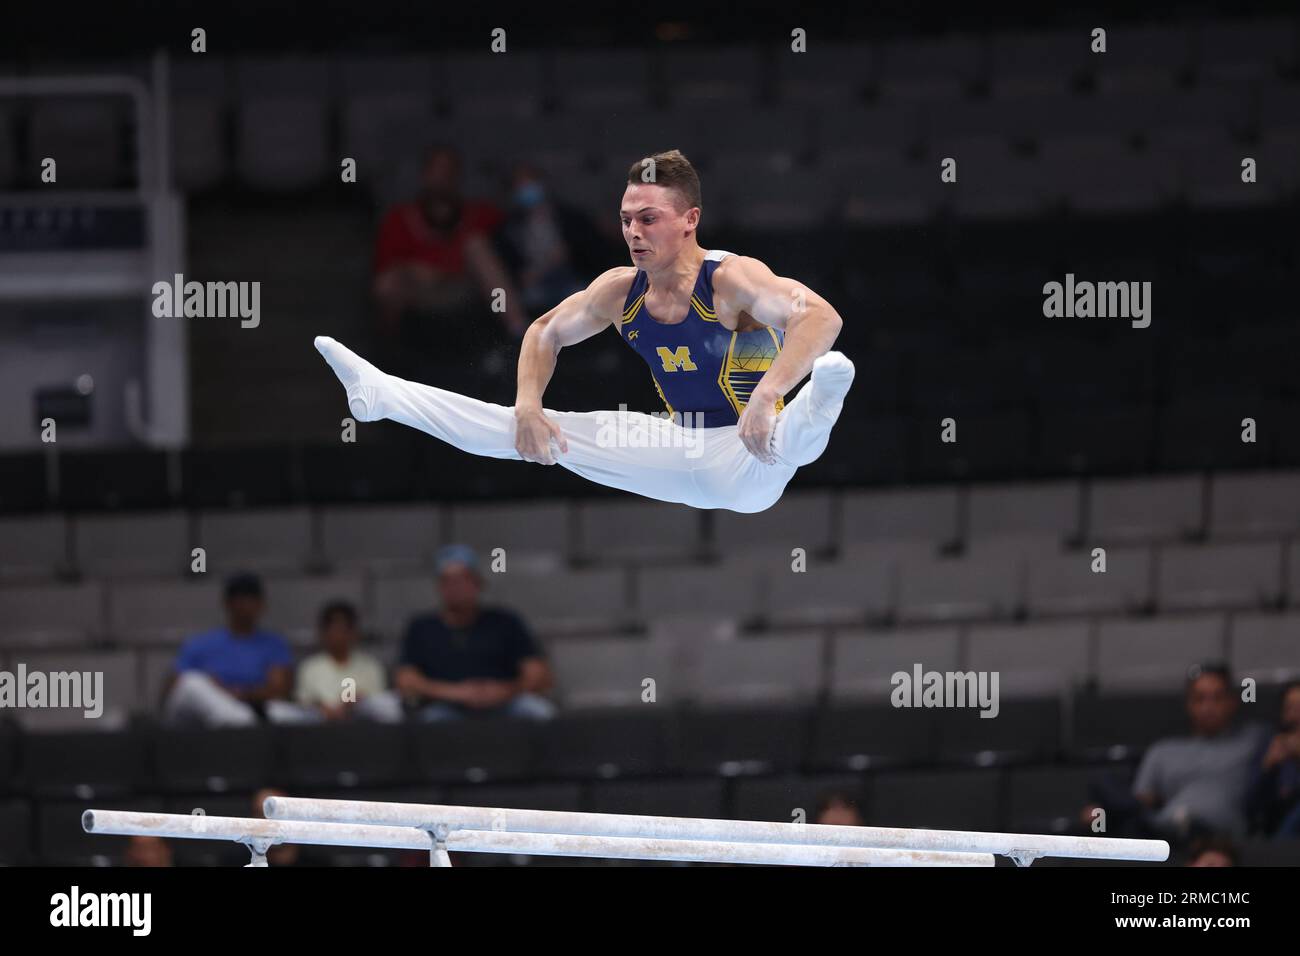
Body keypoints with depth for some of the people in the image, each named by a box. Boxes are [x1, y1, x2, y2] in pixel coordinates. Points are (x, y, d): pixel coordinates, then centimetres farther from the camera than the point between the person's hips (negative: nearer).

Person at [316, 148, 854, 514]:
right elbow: (546, 332, 18)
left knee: (795, 431, -43)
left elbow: (821, 316, -35)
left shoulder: (732, 280, -19)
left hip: (747, 461, -7)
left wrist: (766, 397, -48)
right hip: (682, 448, 7)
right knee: (542, 430, 8)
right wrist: (528, 407, -1)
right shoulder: (619, 291, 2)